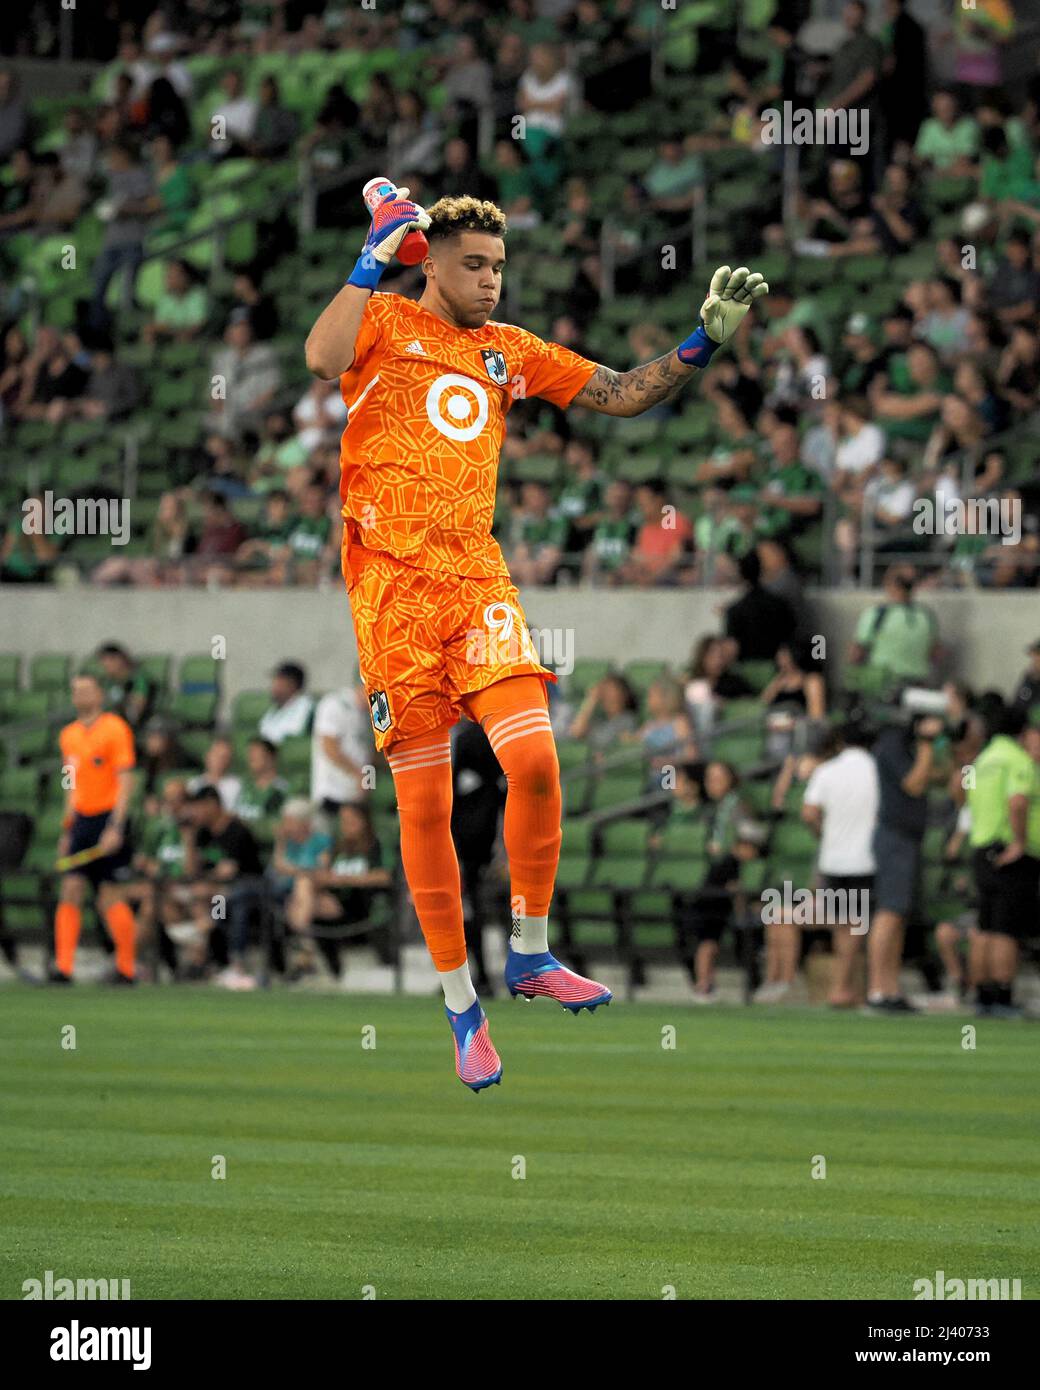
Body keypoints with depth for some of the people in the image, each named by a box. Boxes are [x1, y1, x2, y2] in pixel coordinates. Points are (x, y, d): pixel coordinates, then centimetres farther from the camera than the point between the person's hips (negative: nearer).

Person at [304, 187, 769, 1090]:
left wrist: (706, 341, 8)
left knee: (534, 761, -12)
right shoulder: (385, 321, 5)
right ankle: (459, 1000, 7)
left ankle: (530, 955, 8)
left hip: (477, 575, 4)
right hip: (394, 580, -4)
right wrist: (376, 255, -13)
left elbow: (623, 395, 20)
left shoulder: (509, 352, 18)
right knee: (424, 800, -3)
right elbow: (322, 359, -17)